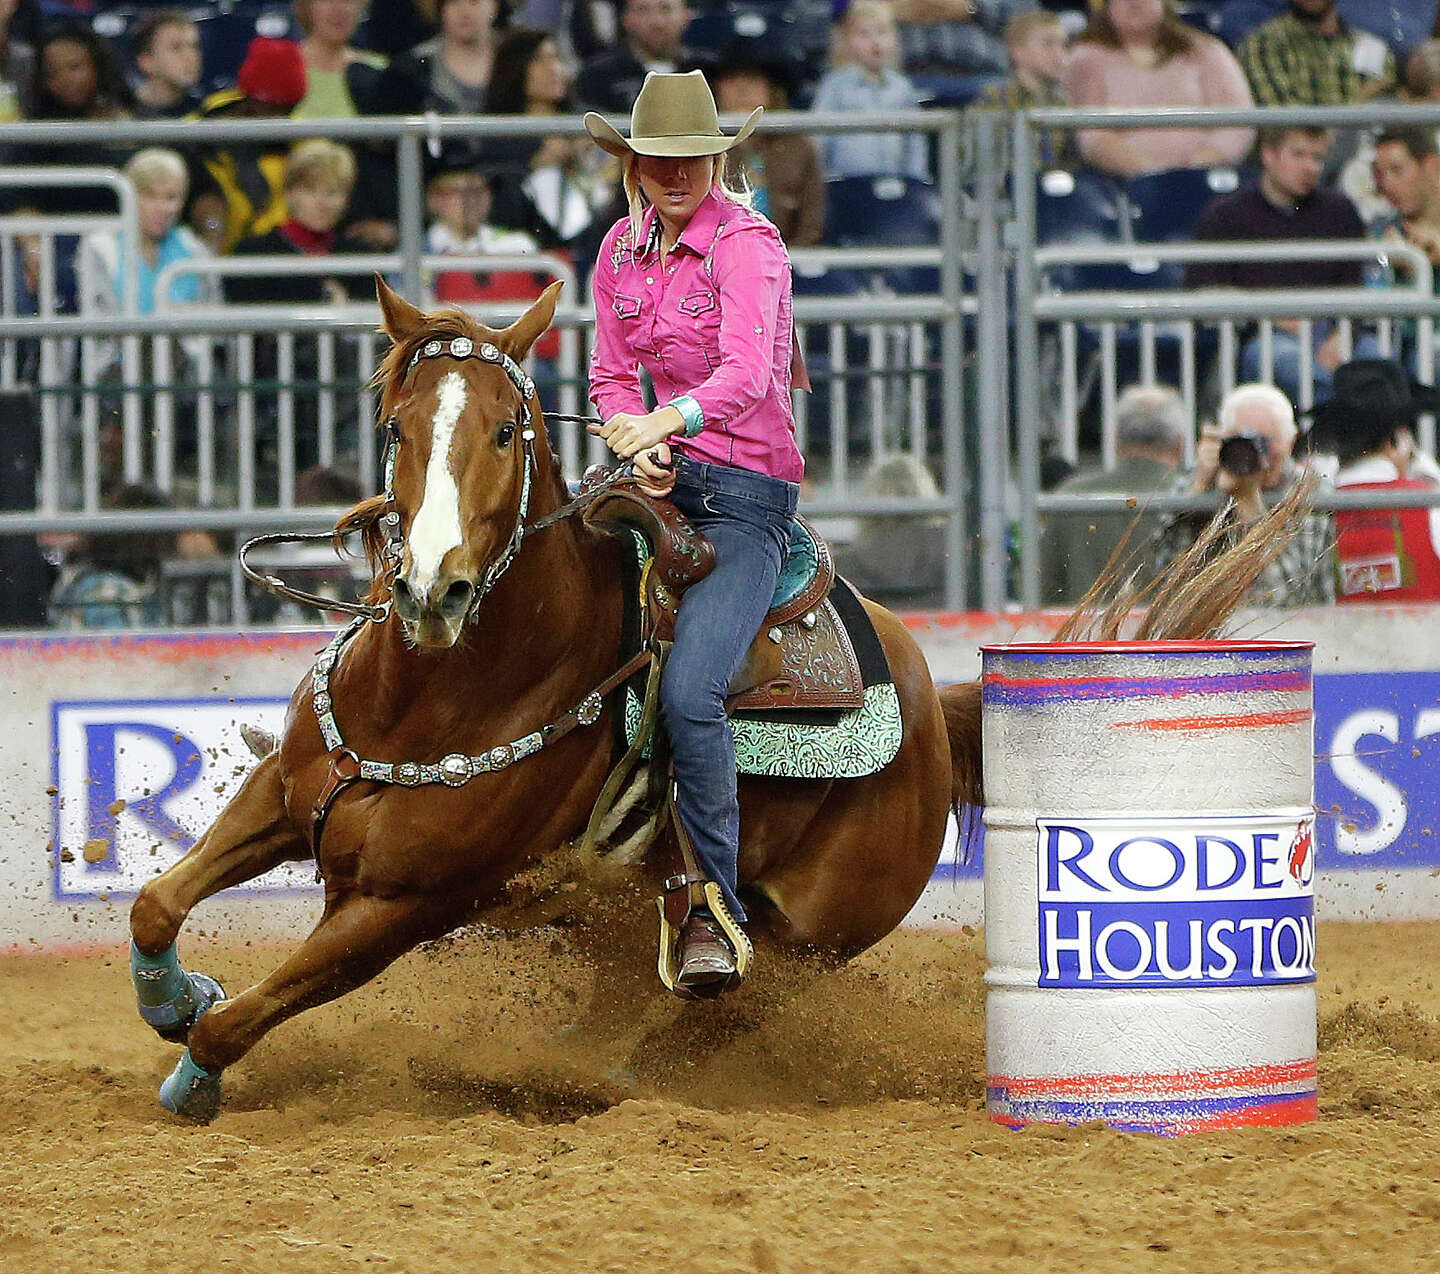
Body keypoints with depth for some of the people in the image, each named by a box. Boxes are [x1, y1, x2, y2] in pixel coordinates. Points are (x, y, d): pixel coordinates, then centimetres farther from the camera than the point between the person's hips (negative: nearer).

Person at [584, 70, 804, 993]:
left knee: (689, 693, -25)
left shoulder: (746, 243, -12)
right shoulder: (623, 250, 9)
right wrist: (637, 446, -9)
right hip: (657, 474, 7)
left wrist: (672, 418, -45)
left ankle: (715, 908, -15)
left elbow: (746, 372, -27)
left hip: (747, 490, -7)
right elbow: (611, 379, 12)